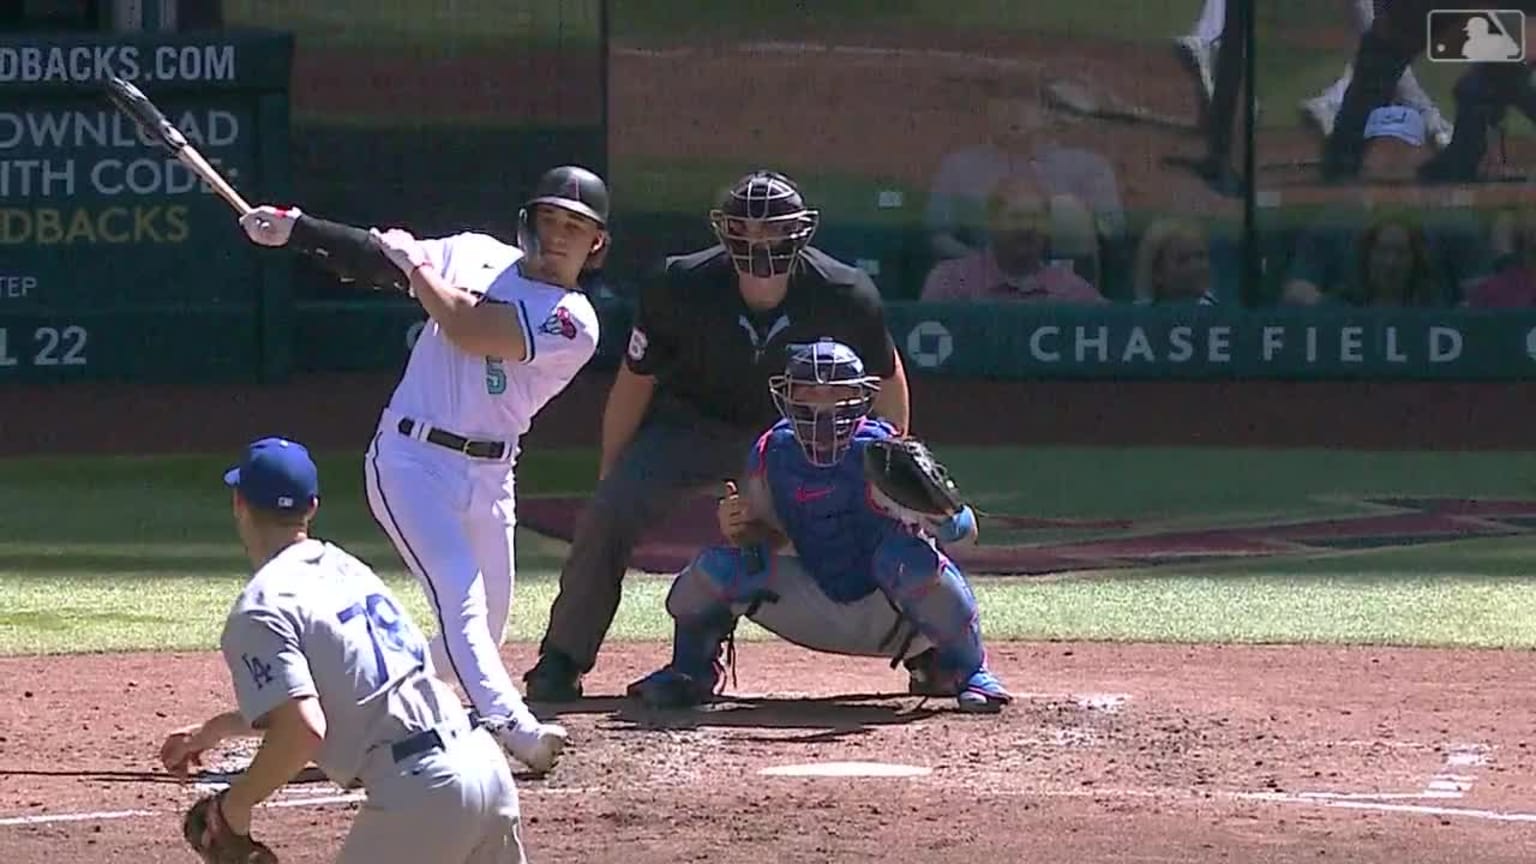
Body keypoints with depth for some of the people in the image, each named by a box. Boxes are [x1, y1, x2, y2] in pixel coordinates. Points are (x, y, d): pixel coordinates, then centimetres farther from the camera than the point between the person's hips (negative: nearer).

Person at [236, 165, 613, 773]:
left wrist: (416, 264, -4)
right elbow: (378, 259, 5)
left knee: (488, 617, 9)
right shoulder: (475, 254, 6)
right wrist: (291, 228, -4)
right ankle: (508, 723, -35)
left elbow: (469, 330, -16)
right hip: (412, 458, -2)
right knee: (459, 591, -20)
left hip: (489, 475, 2)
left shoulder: (574, 323, -5)